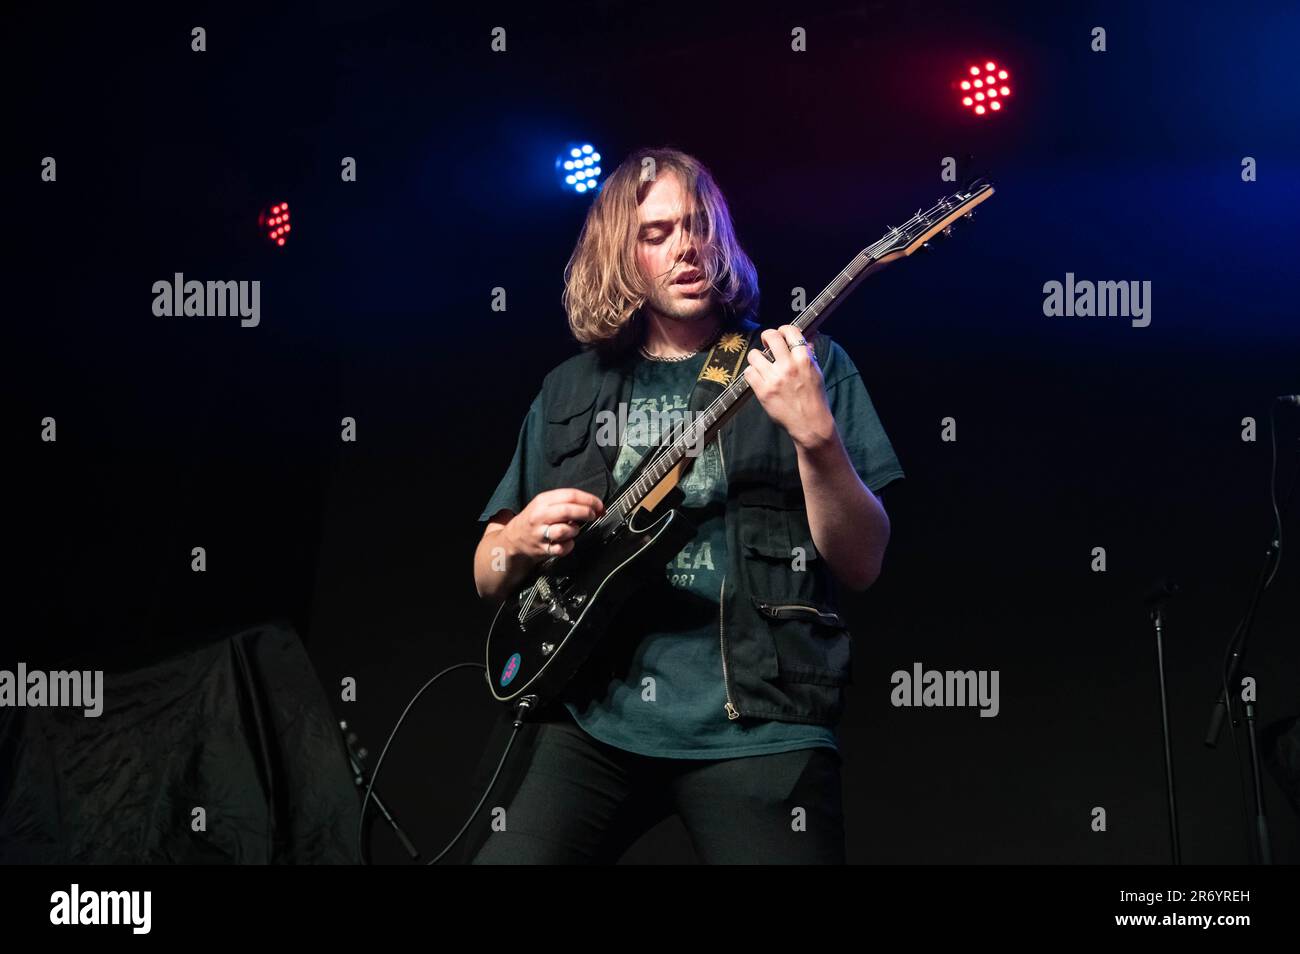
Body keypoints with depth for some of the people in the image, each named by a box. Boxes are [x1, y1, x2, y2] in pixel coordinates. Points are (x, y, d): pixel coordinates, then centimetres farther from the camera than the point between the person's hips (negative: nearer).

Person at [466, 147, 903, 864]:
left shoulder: (806, 365, 6)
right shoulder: (571, 389, 14)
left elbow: (861, 565, -2)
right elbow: (488, 577, 19)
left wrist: (816, 434, -17)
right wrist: (519, 541, -4)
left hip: (758, 719, -2)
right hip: (588, 718, 2)